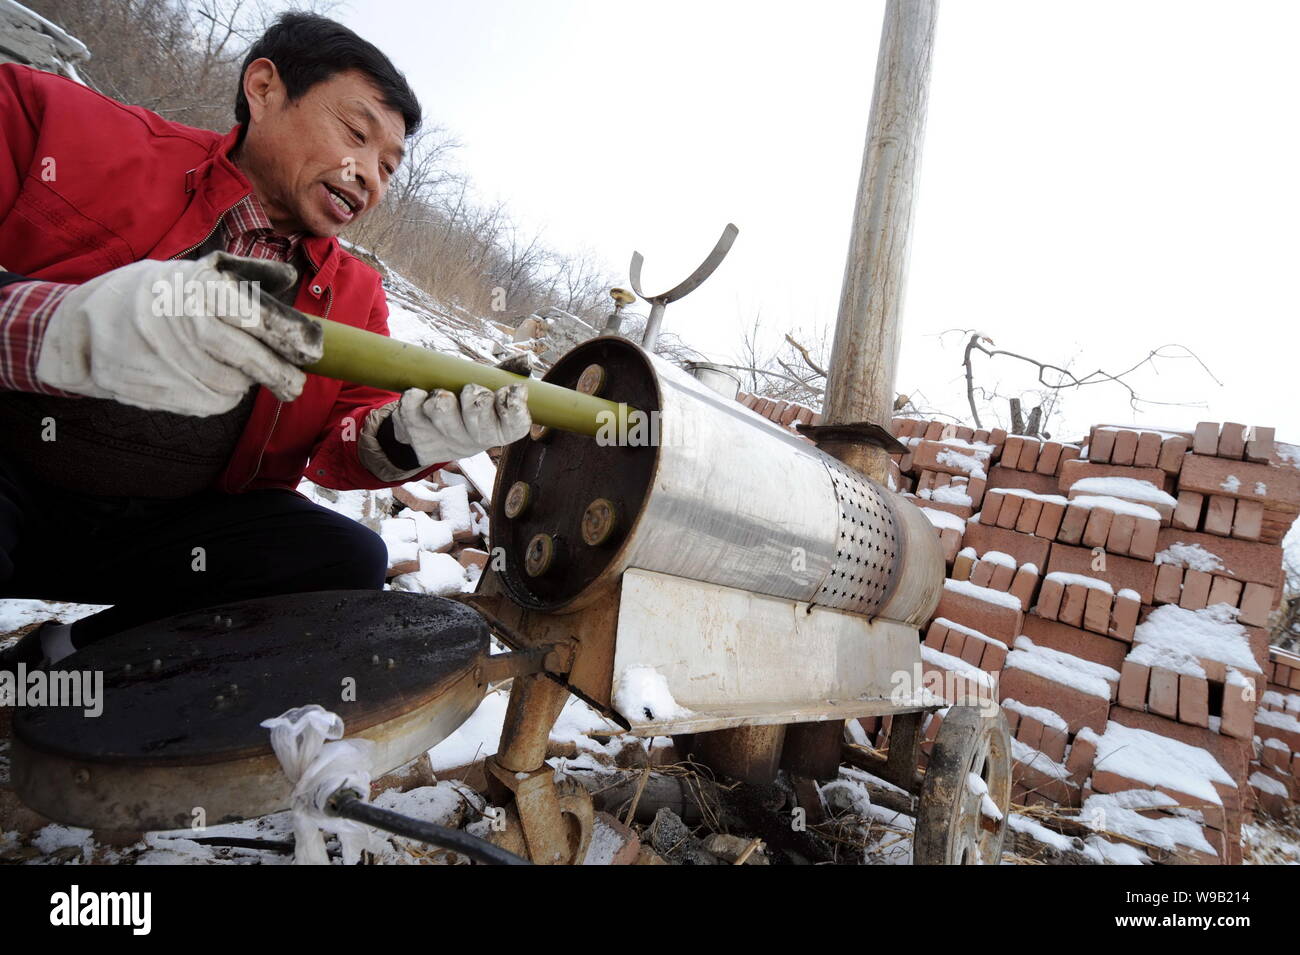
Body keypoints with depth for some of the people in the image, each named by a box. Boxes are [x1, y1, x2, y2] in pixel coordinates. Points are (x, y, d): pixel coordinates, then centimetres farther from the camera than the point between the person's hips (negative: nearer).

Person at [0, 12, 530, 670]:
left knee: (348, 561, -18)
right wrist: (68, 328, -36)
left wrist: (404, 436, -23)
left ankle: (56, 665, -5)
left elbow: (337, 444, 1)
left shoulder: (356, 294, 6)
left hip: (178, 527, 5)